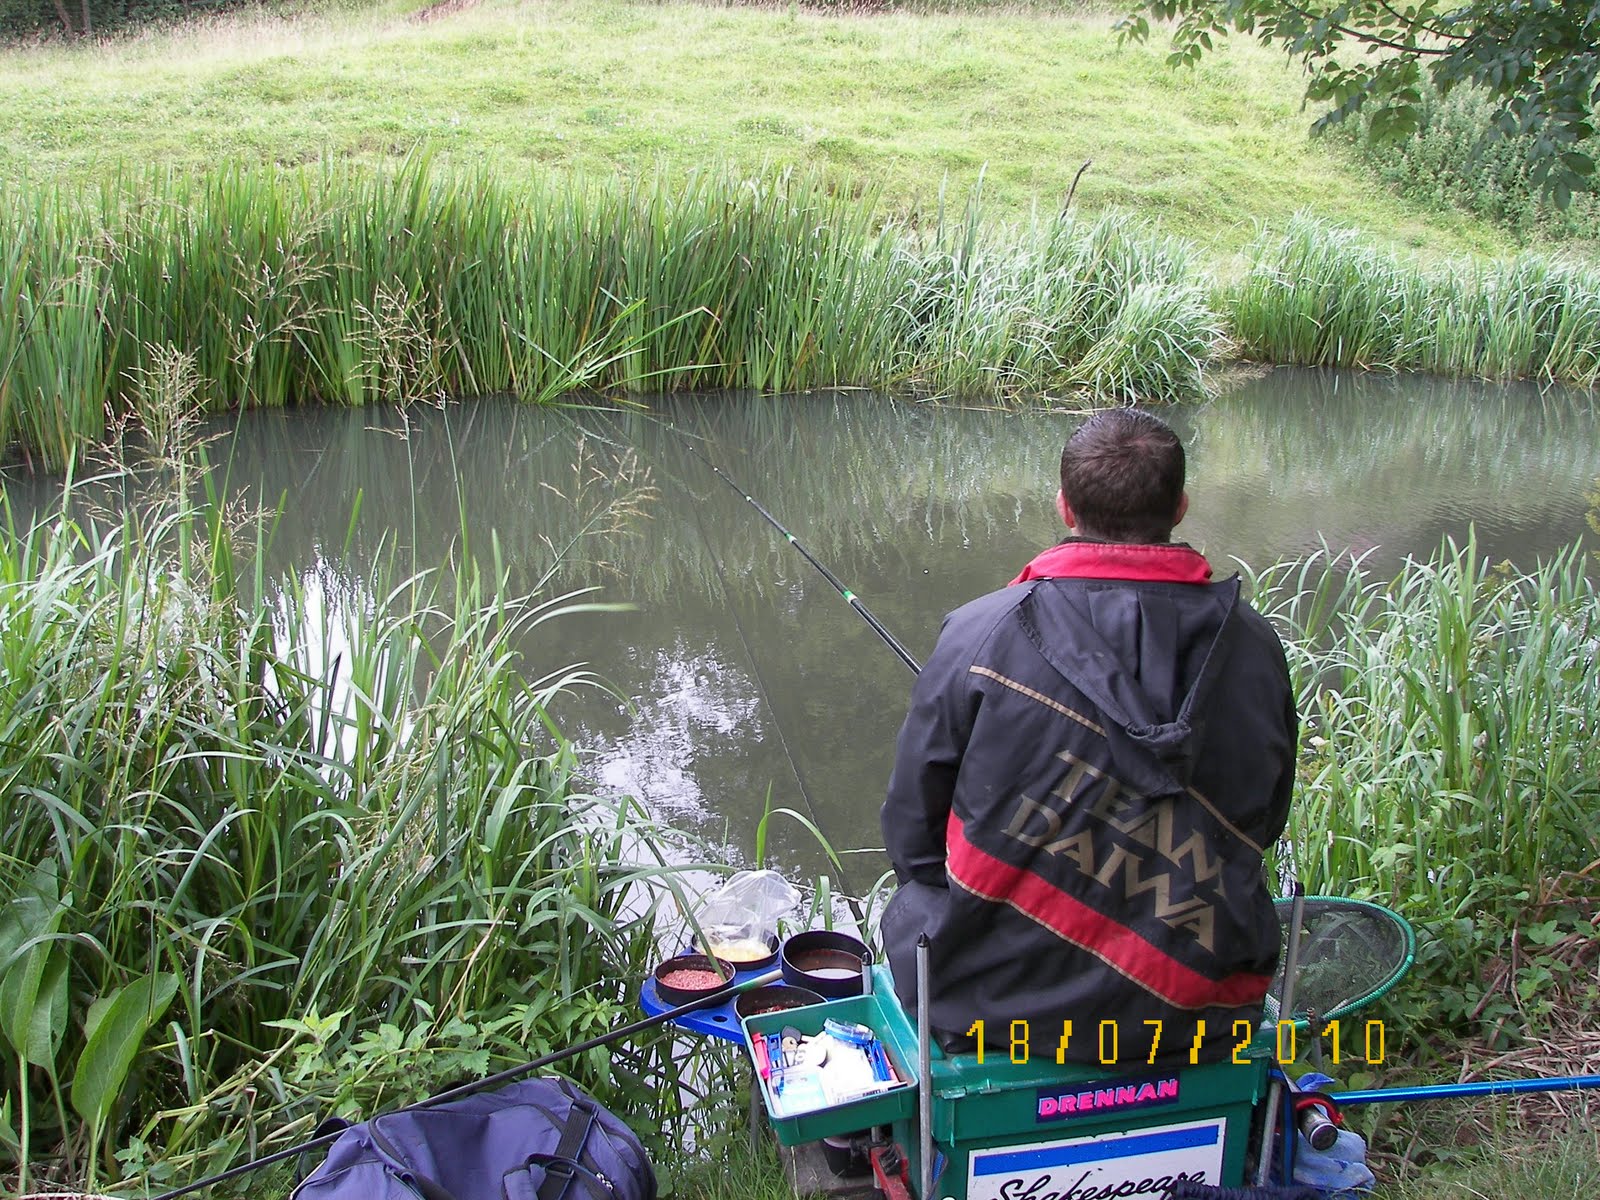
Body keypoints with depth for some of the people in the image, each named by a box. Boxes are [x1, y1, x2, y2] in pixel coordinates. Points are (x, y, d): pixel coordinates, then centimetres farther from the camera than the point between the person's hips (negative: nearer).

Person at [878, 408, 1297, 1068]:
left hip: (999, 1004, -3)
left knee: (908, 911, 28)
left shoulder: (979, 635, -15)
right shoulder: (1256, 644, -6)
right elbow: (1264, 824, 8)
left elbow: (913, 830, -5)